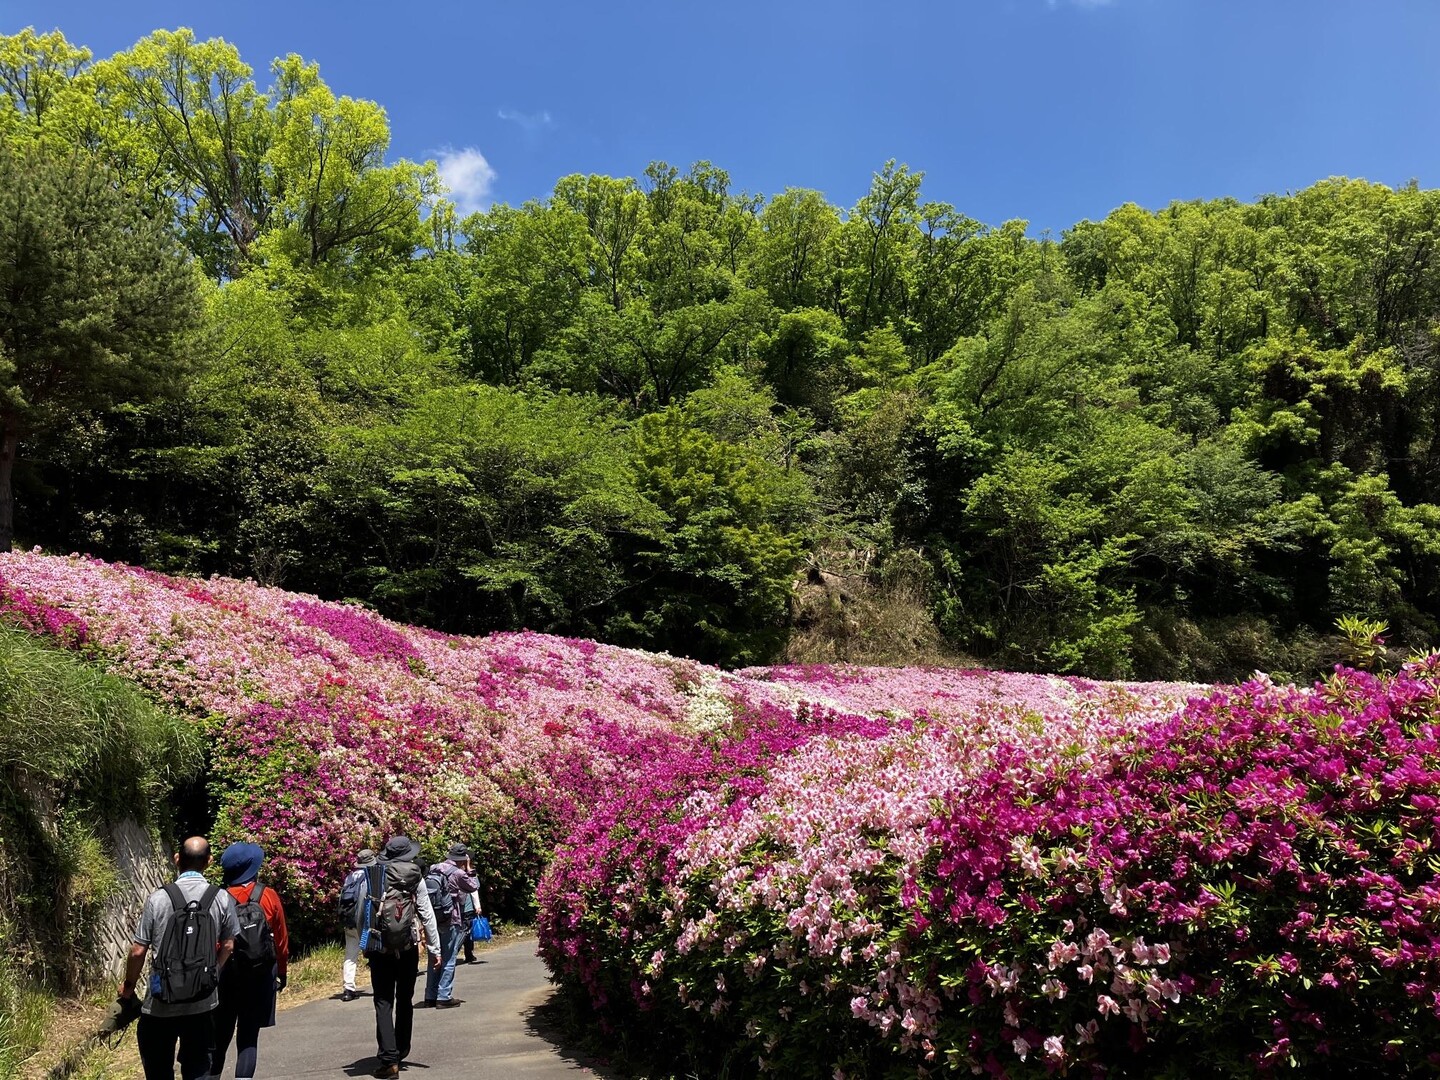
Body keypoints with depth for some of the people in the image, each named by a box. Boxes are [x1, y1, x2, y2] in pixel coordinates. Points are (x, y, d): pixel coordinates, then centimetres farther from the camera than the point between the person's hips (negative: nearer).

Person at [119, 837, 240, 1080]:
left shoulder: (158, 899, -10)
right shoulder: (222, 899, -5)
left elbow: (138, 951, -7)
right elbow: (228, 946, 4)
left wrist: (128, 985, 11)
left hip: (161, 1005, -1)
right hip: (202, 1003, 1)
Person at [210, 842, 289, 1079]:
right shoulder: (269, 897, -7)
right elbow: (281, 939, 0)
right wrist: (282, 971, 14)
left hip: (226, 975, 0)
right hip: (260, 977, 0)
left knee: (220, 1034, 15)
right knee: (248, 1036, 7)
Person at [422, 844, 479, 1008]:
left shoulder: (433, 869, 7)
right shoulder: (458, 873, -13)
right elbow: (474, 886, 2)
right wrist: (468, 870, 8)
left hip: (433, 920, 7)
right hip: (450, 922, -7)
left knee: (434, 960, 14)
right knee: (448, 961, 1)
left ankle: (430, 997, 19)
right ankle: (444, 997, 2)